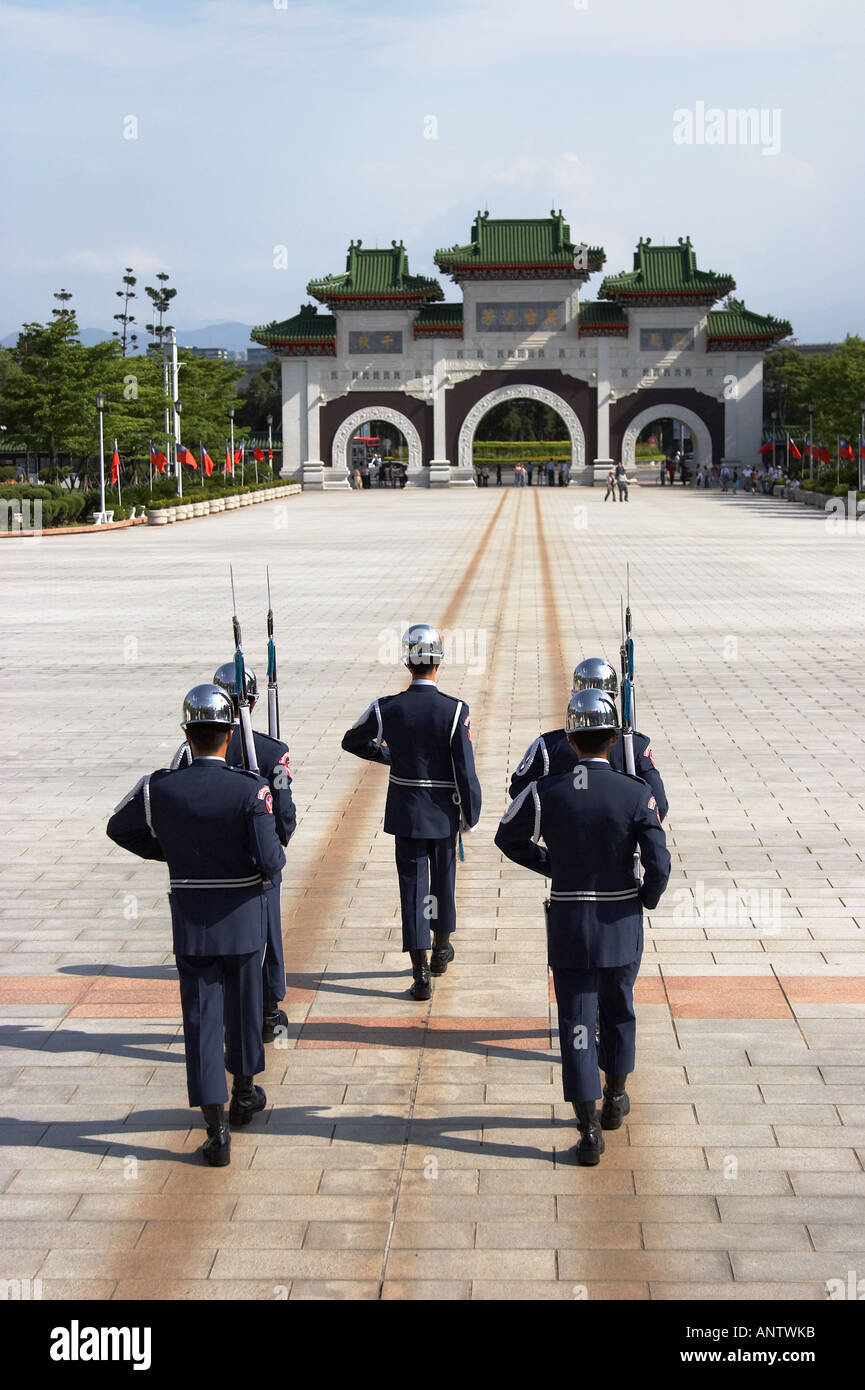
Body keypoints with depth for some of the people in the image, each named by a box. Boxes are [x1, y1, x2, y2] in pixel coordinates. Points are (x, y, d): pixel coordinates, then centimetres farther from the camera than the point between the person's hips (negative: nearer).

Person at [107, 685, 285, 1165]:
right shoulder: (251, 790, -17)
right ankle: (244, 1094, 40)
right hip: (243, 920, 0)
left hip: (190, 924, 0)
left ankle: (216, 1132, -1)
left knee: (202, 1022, 3)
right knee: (243, 1007, 21)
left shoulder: (159, 788, -9)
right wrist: (278, 856, 3)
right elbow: (268, 861, -20)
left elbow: (120, 828, 8)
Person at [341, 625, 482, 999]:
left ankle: (420, 972, -1)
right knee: (443, 877, 20)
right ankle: (441, 948, 39)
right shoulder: (454, 711, -17)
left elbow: (352, 741, 6)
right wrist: (470, 815, -1)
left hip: (406, 813, 0)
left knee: (413, 884, 4)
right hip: (444, 813, 0)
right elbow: (466, 771, -14)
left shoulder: (386, 708, -11)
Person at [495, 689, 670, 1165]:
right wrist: (647, 898, 4)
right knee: (618, 1009, 23)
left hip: (568, 924, 0)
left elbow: (509, 838, 4)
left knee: (576, 1023, 4)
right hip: (621, 922, 0)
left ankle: (589, 1131, 2)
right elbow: (659, 863, -16)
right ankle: (615, 1099, 39)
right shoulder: (637, 795, -14)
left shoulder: (545, 792, -10)